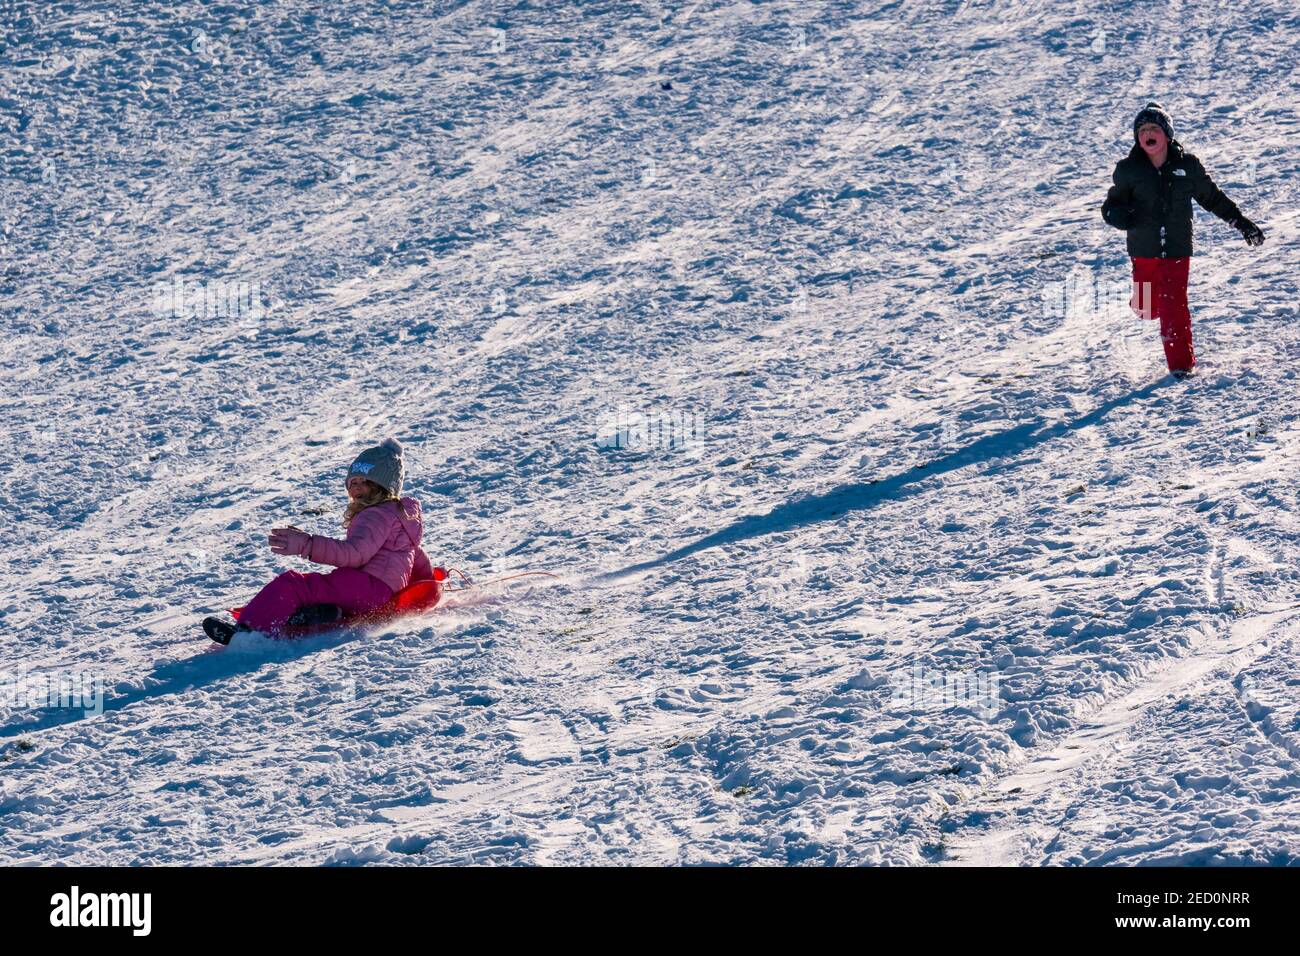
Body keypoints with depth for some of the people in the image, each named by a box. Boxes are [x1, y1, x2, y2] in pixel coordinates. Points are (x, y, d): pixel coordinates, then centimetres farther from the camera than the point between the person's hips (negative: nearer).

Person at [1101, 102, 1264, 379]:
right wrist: (1120, 216, -19)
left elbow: (1213, 197, 11)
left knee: (1173, 306, -11)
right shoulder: (1129, 170, -3)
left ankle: (1181, 363, 0)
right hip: (1144, 249, 1)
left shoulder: (1187, 165, -2)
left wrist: (1242, 223, 12)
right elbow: (1111, 206, 5)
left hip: (1177, 248, -1)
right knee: (1148, 309, 8)